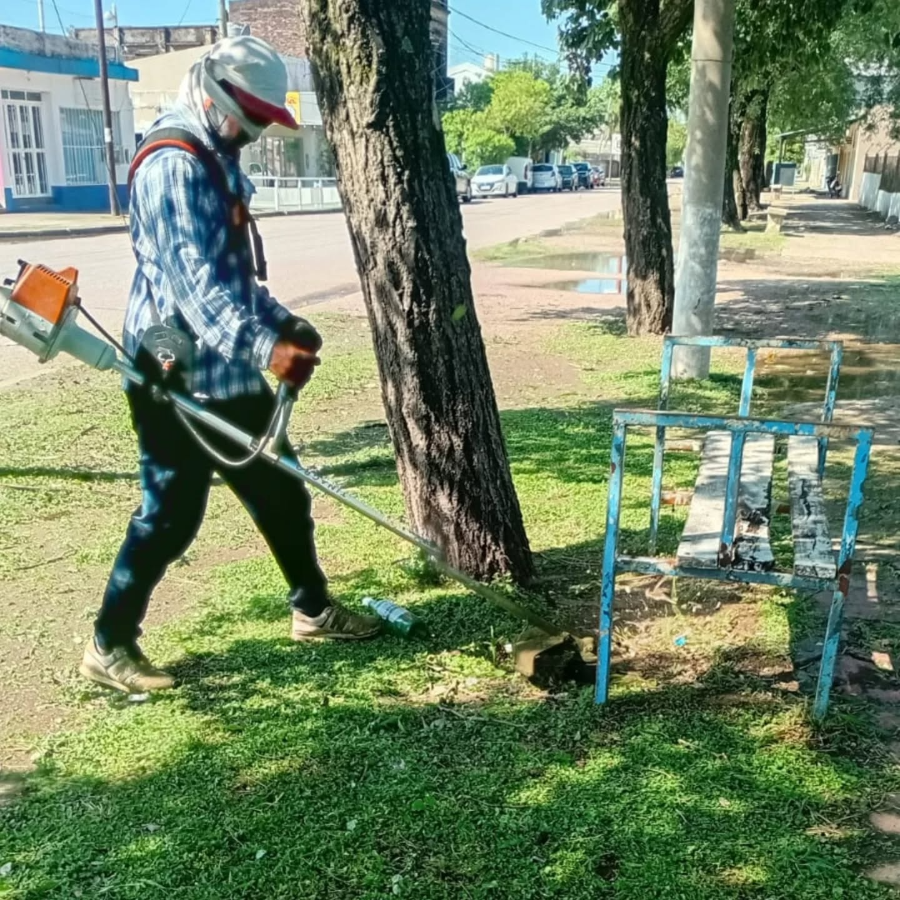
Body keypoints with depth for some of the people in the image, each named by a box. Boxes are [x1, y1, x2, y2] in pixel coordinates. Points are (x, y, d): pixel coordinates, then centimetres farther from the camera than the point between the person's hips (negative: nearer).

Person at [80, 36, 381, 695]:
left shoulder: (217, 161, 17)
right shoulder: (173, 165, -16)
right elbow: (192, 276, -29)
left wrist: (284, 323, 13)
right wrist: (263, 347, -40)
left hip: (228, 375, 10)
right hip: (177, 377, -10)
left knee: (281, 494, 15)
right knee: (170, 516, -1)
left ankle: (313, 609, 31)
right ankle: (109, 646, 17)